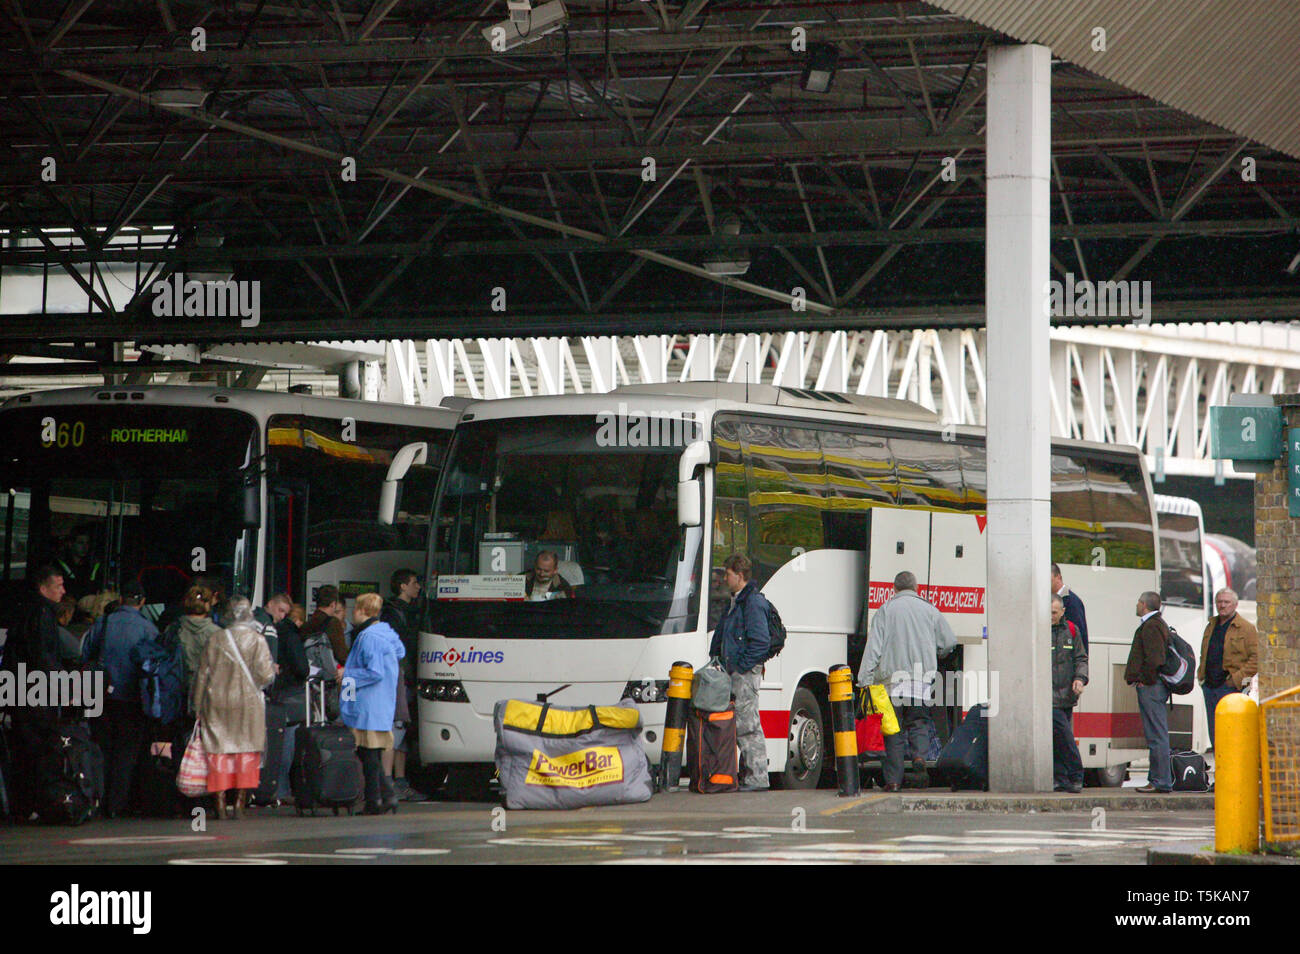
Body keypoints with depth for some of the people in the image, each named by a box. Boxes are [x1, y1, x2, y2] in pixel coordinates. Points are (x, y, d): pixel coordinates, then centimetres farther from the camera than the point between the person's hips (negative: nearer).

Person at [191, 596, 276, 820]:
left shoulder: (215, 640, 0)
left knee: (218, 752, 4)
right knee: (246, 752, 5)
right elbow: (265, 675, -9)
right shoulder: (256, 640, -5)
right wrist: (272, 668, 15)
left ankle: (220, 803, -1)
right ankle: (239, 803, 0)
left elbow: (203, 674, 3)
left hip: (217, 702, 1)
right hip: (247, 701, -1)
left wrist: (199, 707, 10)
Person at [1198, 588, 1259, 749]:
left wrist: (1237, 679, -15)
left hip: (1231, 688, -7)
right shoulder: (1211, 627, 18)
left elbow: (1256, 658, -9)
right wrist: (1201, 675, 12)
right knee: (1214, 735, 7)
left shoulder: (1246, 628, -3)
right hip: (1210, 687, 7)